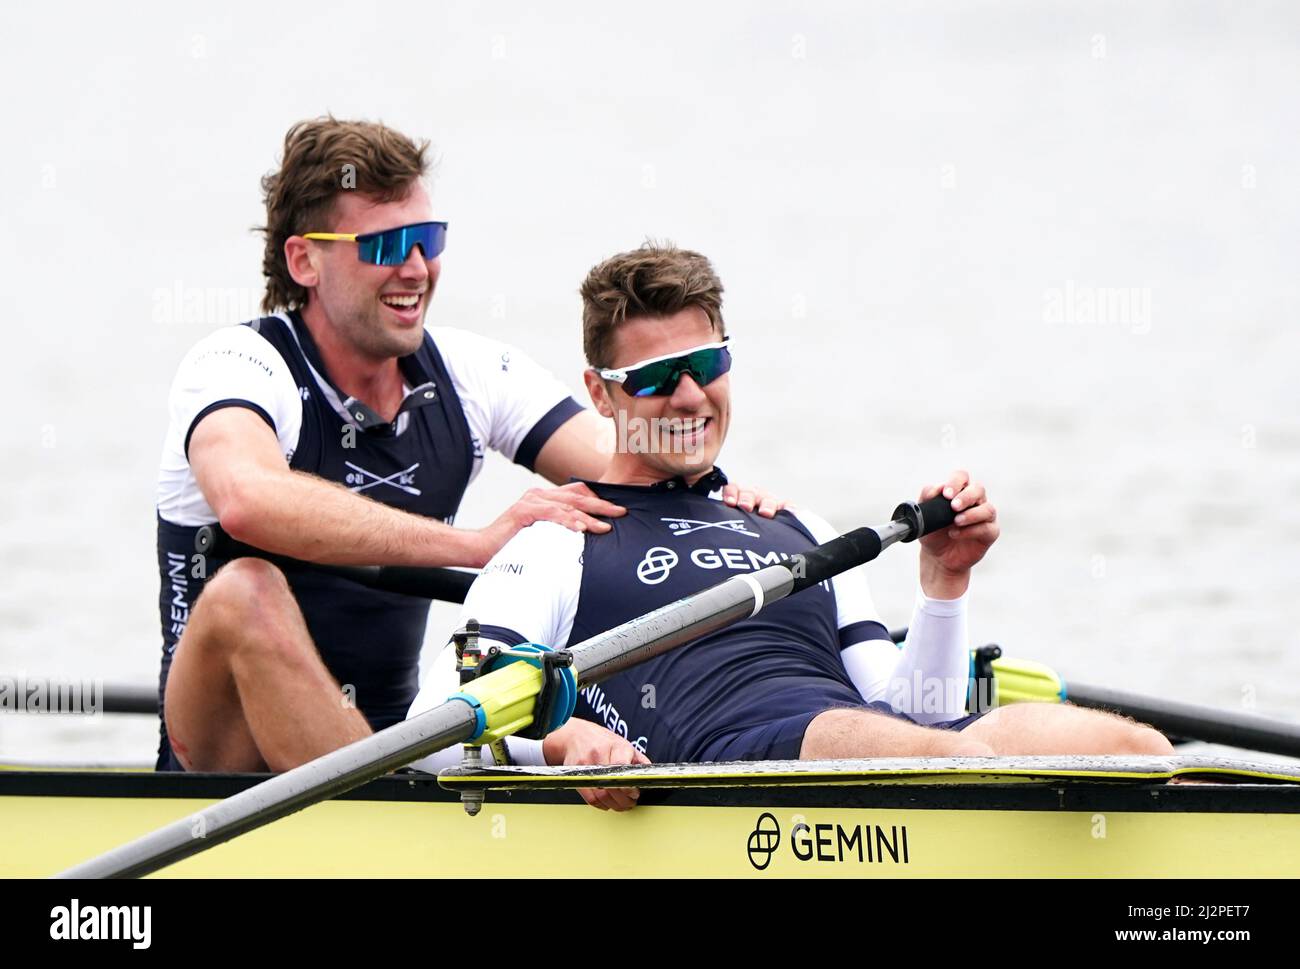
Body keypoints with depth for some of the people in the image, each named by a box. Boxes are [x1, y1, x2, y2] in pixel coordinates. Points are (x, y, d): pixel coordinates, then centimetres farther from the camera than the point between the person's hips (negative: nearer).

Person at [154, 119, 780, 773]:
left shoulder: (471, 373, 7)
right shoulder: (236, 364, -12)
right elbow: (249, 503, -35)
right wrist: (478, 545, -40)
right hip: (226, 750, -5)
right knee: (248, 591, -36)